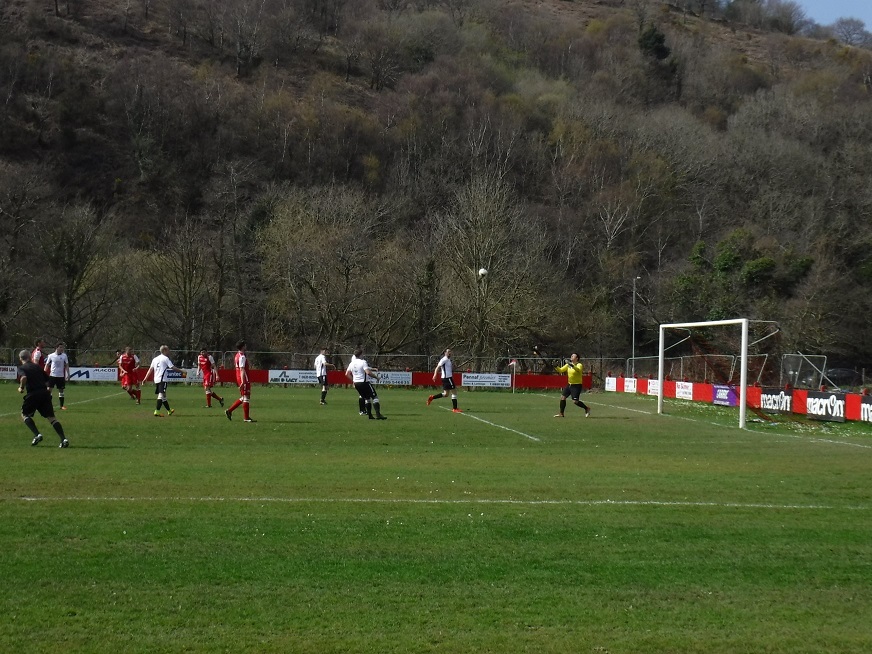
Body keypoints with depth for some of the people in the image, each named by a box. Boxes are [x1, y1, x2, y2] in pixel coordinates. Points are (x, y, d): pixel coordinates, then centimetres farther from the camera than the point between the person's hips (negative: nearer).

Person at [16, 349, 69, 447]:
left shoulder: (21, 368, 2)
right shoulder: (37, 367, 18)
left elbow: (24, 377, -20)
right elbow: (47, 381, 18)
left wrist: (21, 388, -4)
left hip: (32, 394, -4)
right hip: (45, 393, 4)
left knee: (24, 415, 17)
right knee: (51, 417, 4)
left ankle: (37, 435, -2)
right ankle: (63, 439, -11)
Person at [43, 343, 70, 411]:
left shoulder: (64, 356, 2)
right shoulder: (51, 356, -1)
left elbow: (67, 365, 6)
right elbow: (47, 365, 4)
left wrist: (68, 374, -2)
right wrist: (44, 373, -5)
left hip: (61, 376, 1)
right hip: (52, 375, -1)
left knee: (61, 390, 6)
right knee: (49, 389, -7)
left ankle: (61, 406, 14)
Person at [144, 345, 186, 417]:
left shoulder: (155, 359, 17)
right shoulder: (165, 358, -4)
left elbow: (150, 369, 13)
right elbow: (173, 367, -8)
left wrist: (146, 378, 11)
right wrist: (182, 371, 0)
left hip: (156, 379, 8)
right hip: (162, 379, -8)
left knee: (163, 395, 16)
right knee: (161, 395, -12)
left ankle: (169, 411, 29)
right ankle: (157, 412, -22)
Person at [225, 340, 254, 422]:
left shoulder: (237, 355, 15)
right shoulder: (242, 357, -15)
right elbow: (242, 370, -22)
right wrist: (243, 382, -26)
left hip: (239, 379, 10)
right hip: (244, 379, -10)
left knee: (243, 398, 16)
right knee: (246, 397, -4)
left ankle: (229, 411, 14)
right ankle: (246, 418, -1)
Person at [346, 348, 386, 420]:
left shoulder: (352, 363, 9)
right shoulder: (363, 362, -13)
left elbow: (347, 374, 14)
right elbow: (368, 372, -24)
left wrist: (353, 381, 21)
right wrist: (376, 377, -12)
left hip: (356, 383, 8)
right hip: (364, 382, -8)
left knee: (367, 398, 19)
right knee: (375, 397, -2)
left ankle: (369, 415, 15)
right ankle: (378, 414, -12)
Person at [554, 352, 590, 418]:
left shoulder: (579, 365, -14)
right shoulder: (568, 365, 6)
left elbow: (578, 370, -36)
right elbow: (561, 370, 7)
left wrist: (572, 366, -53)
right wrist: (556, 367, -14)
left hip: (577, 385, -7)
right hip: (569, 385, 7)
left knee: (575, 401, -12)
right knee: (562, 397, 1)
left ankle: (587, 408, 11)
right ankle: (561, 413, 10)